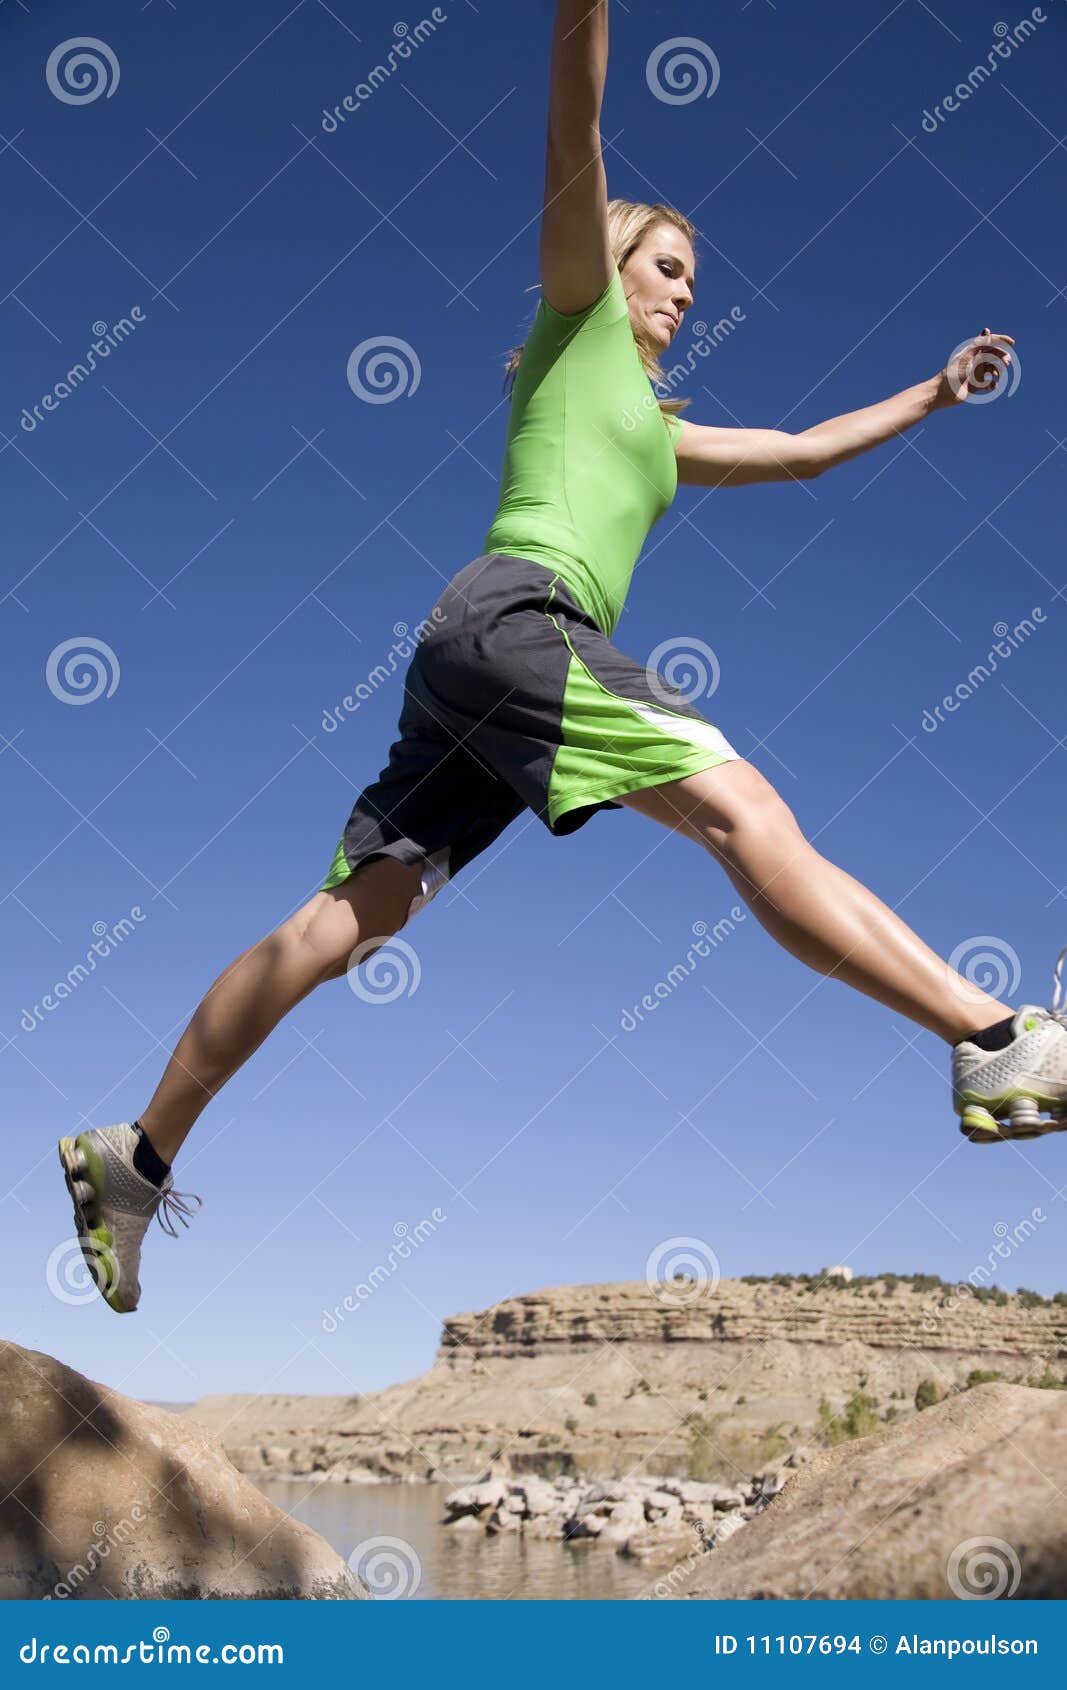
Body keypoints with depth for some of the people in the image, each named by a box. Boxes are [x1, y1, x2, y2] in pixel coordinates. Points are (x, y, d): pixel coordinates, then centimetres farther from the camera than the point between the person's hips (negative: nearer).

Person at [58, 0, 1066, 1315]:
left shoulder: (658, 431, 36)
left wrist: (932, 394, 45)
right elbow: (572, 147, 0)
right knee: (738, 803, -20)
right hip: (512, 617, -9)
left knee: (345, 923, 2)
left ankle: (135, 1160, 4)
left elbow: (801, 450, 44)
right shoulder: (581, 320, 15)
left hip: (471, 662, 9)